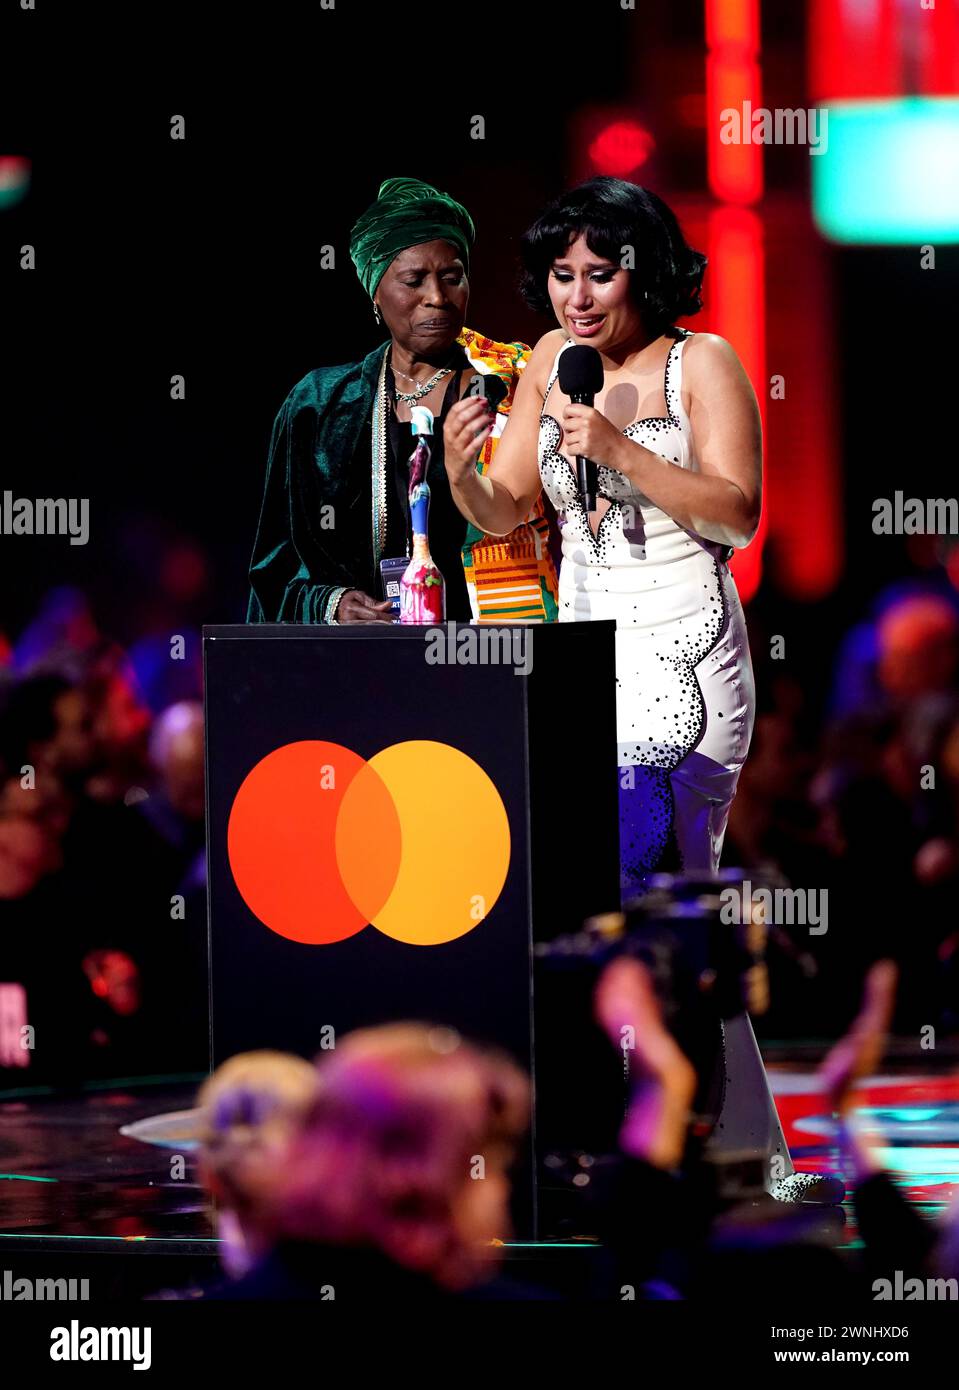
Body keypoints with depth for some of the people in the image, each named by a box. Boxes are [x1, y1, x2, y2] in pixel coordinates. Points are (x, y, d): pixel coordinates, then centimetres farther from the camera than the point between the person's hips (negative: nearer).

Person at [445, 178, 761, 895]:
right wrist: (460, 470, -9)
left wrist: (620, 452, -21)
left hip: (682, 653, -5)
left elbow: (740, 518, -12)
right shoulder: (553, 359, 11)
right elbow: (501, 511, 13)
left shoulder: (701, 362, -4)